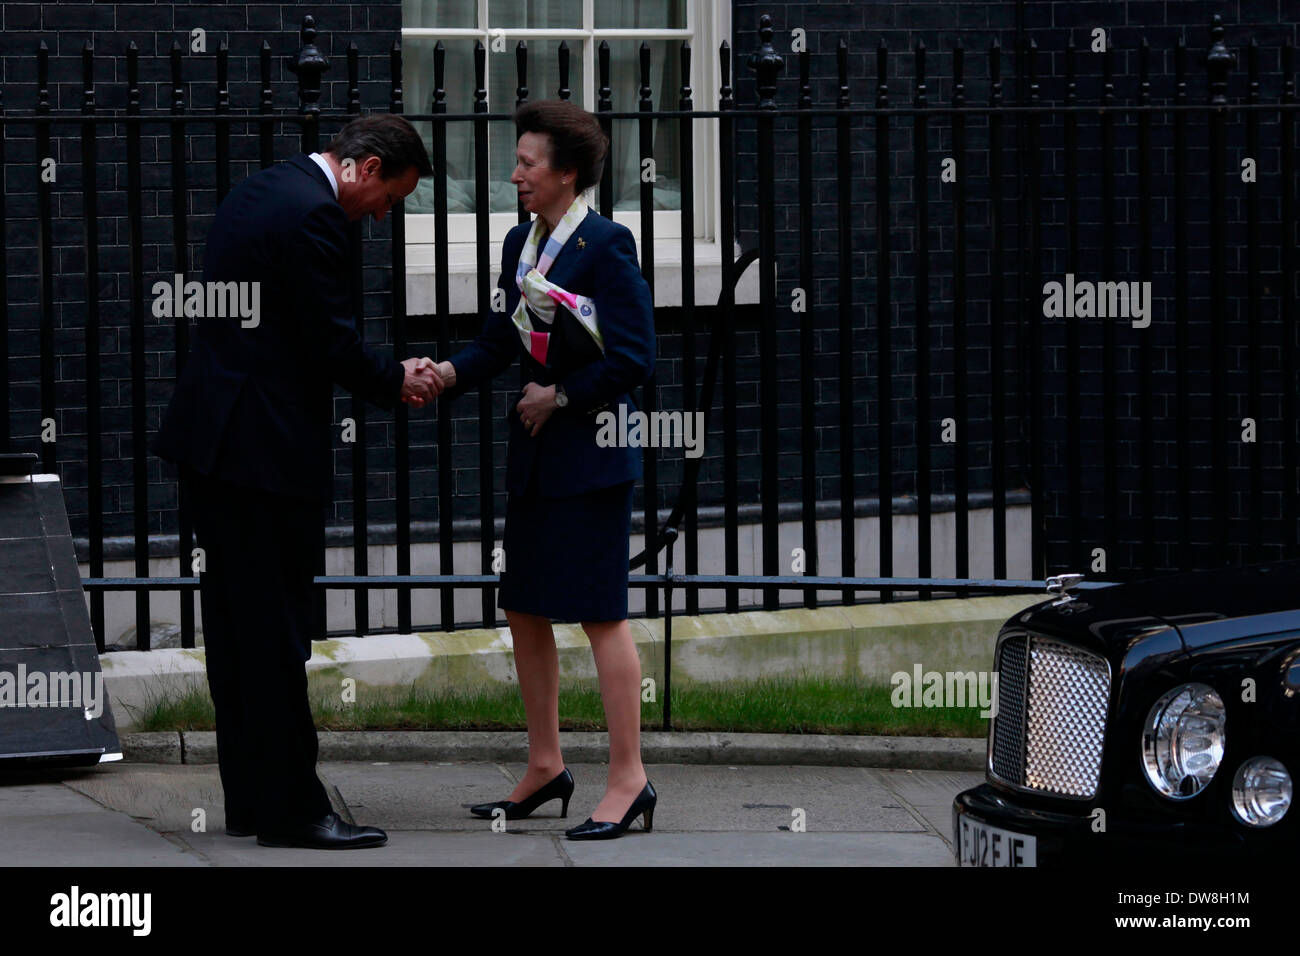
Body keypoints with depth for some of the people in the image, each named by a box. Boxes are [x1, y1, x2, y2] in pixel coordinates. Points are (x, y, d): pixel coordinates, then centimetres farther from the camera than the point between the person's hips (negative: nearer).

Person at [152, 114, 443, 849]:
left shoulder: (259, 193, 16)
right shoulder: (314, 216, -15)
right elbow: (334, 345, -17)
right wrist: (395, 382, 1)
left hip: (212, 436, 10)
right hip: (267, 449, -10)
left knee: (239, 629, 12)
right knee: (278, 632, -5)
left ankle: (251, 801, 17)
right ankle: (291, 808, -2)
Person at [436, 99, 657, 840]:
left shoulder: (605, 247, -14)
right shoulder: (522, 244, 11)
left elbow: (633, 360, -16)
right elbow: (503, 340, 12)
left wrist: (559, 397, -11)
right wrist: (448, 373, -5)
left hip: (592, 451, -8)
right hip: (536, 456, 8)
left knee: (601, 612, -6)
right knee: (525, 610, 12)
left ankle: (629, 779, -1)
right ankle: (545, 766, 23)